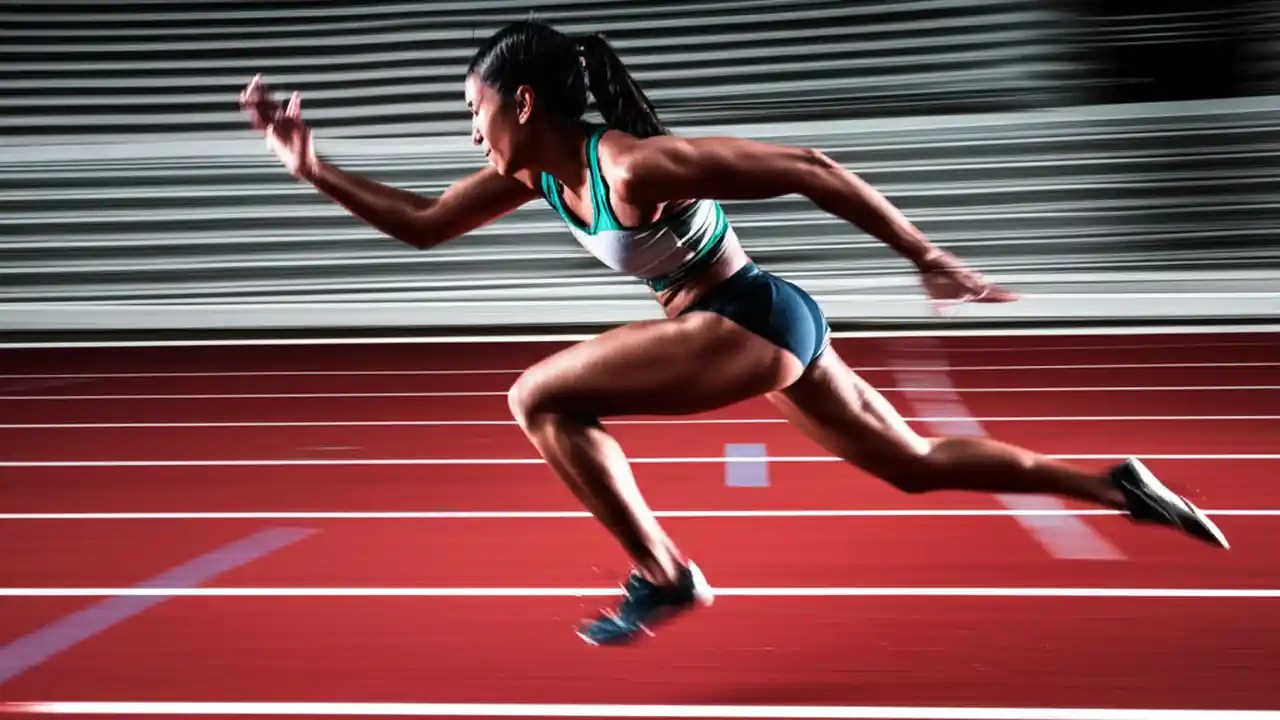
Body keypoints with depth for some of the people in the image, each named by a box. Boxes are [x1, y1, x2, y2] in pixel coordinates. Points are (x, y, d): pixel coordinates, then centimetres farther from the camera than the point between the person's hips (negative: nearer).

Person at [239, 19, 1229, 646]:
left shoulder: (635, 165, -23)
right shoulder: (537, 172, 2)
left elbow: (807, 169, -22)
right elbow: (422, 225, 10)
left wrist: (929, 260, -20)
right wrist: (313, 167, 1)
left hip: (755, 323, -10)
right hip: (763, 323, 10)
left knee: (539, 400, -12)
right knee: (914, 464, 20)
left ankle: (665, 579, -3)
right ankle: (1118, 486, 28)